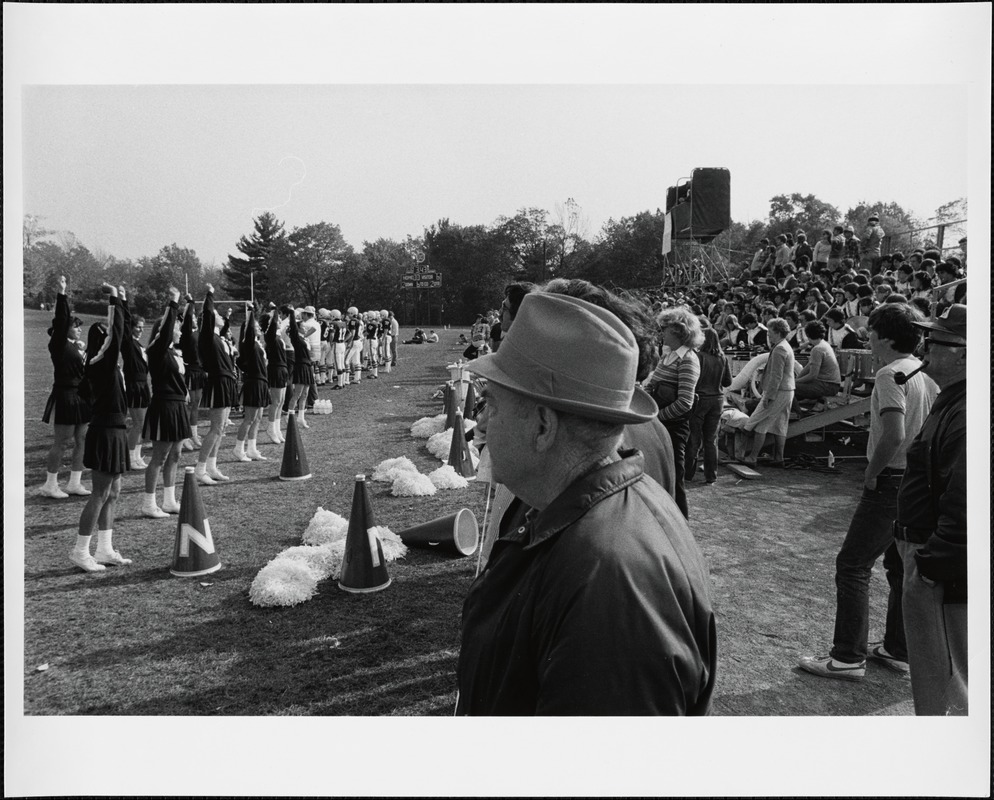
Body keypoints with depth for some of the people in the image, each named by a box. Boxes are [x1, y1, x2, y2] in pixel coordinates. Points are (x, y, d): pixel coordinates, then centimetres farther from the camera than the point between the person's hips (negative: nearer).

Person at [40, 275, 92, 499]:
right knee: (61, 442, -2)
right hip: (65, 396, -8)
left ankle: (75, 483, 17)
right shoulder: (58, 344, -9)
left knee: (82, 441, 9)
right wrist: (61, 294, -25)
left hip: (80, 397, 8)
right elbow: (61, 320, -20)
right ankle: (50, 485, 8)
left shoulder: (73, 346, 13)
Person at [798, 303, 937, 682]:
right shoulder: (927, 372, 10)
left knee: (852, 565, -2)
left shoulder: (891, 374, -17)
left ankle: (848, 658, 3)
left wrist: (871, 474, -15)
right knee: (902, 566, 18)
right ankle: (899, 650, 29)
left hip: (892, 482, -9)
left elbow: (894, 435, -28)